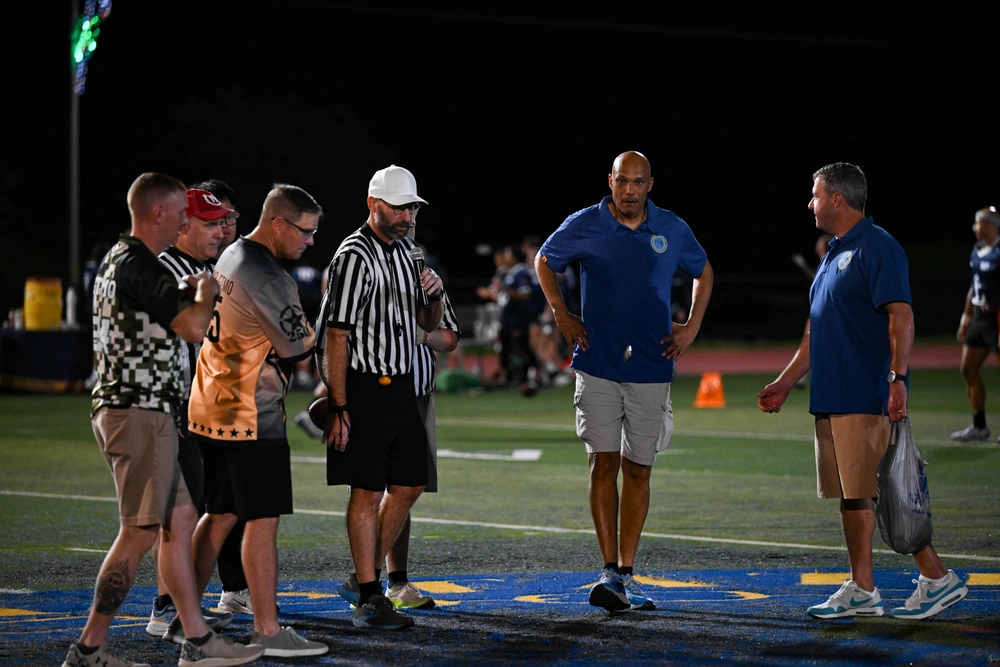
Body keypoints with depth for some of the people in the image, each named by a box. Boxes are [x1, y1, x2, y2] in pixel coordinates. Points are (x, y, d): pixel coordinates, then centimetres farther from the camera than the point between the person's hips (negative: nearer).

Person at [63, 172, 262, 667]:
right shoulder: (138, 266, -16)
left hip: (120, 408, 11)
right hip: (139, 411, -11)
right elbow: (193, 328, -21)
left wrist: (188, 293, 22)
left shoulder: (116, 260, 17)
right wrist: (205, 293, -1)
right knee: (140, 532, -7)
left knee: (180, 518, 11)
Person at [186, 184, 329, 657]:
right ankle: (267, 631, -5)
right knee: (262, 520, -6)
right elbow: (298, 346, -11)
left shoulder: (230, 259, 14)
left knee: (219, 514, 15)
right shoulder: (266, 277, -18)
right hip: (252, 414, -10)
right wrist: (307, 334, 8)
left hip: (212, 406, 10)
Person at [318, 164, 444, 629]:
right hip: (363, 388, -8)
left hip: (401, 387, 8)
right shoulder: (354, 257, -13)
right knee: (367, 491, -4)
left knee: (409, 485, 11)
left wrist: (434, 297, -2)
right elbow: (336, 336, -16)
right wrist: (338, 408, -19)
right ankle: (369, 600, 0)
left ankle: (366, 574, 23)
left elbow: (428, 325, 21)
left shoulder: (406, 251, 13)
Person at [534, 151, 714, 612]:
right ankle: (609, 572, -5)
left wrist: (693, 325, 10)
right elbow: (544, 261, 15)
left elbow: (702, 271, 21)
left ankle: (626, 575, 9)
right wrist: (561, 315, 6)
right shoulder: (584, 225, -2)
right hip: (598, 363, -2)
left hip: (651, 367, 2)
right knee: (604, 464, -7)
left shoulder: (673, 229, 3)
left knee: (638, 469, 4)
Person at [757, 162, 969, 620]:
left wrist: (897, 379, -28)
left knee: (884, 493, -10)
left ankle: (937, 578, -4)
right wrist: (783, 384, 26)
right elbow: (816, 332, 26)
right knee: (850, 495, 9)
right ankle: (861, 591, 12)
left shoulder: (877, 248, -9)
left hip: (867, 397, -10)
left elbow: (901, 317, -18)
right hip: (832, 396, 10)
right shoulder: (835, 254, 20)